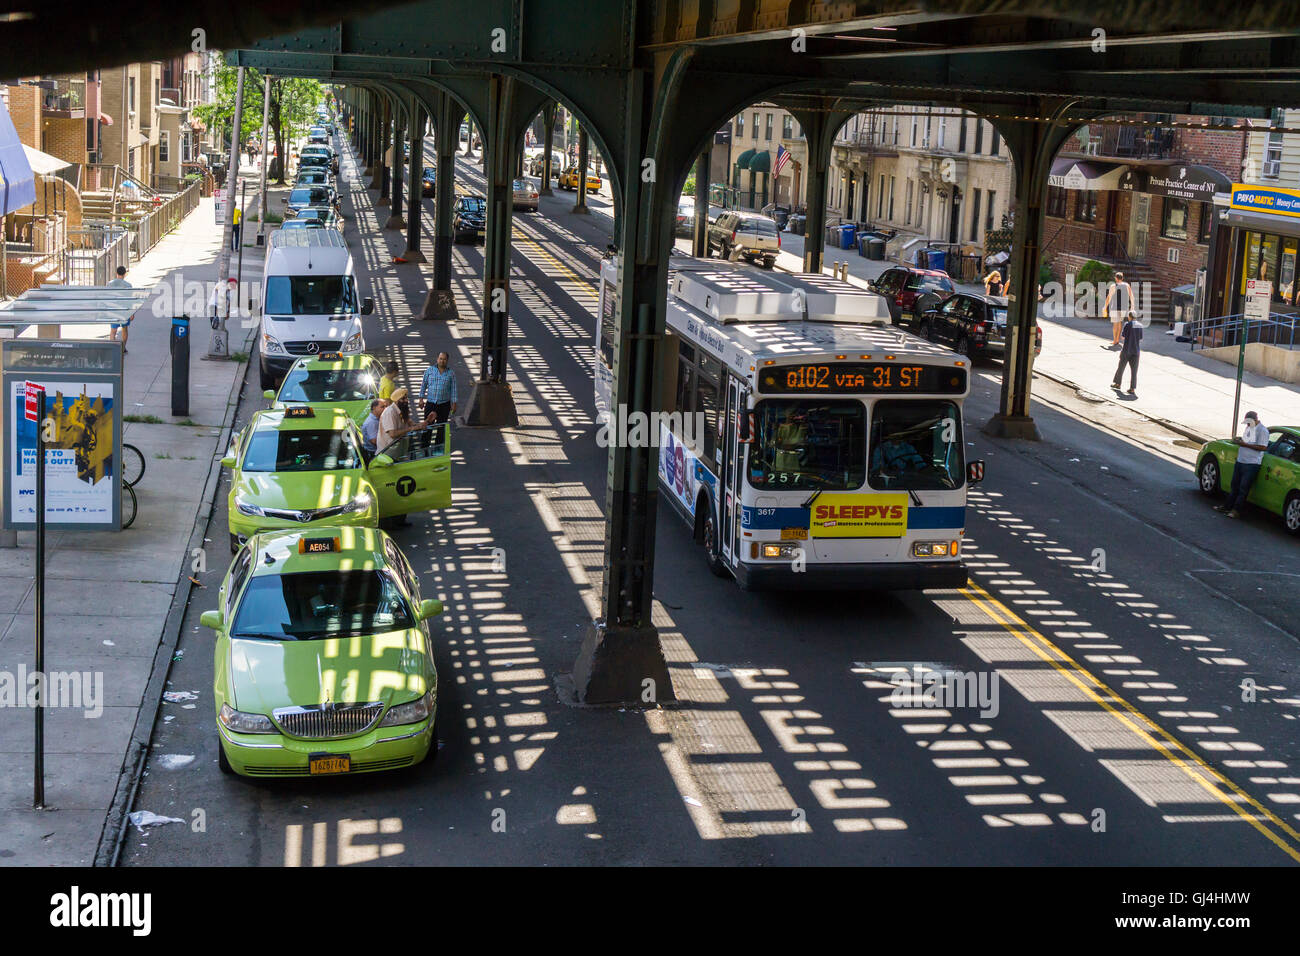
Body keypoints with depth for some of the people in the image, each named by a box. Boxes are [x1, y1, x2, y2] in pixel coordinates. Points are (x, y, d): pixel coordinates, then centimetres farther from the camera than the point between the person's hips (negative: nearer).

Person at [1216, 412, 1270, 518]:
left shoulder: (1262, 431, -12)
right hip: (1240, 461, 8)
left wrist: (1244, 444, -19)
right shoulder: (1248, 428, 15)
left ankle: (1236, 510, 0)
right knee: (1235, 486, 14)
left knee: (1244, 488, -3)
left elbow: (1263, 447, -20)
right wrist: (1238, 441, 4)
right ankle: (1227, 506, 22)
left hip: (1251, 464, -8)